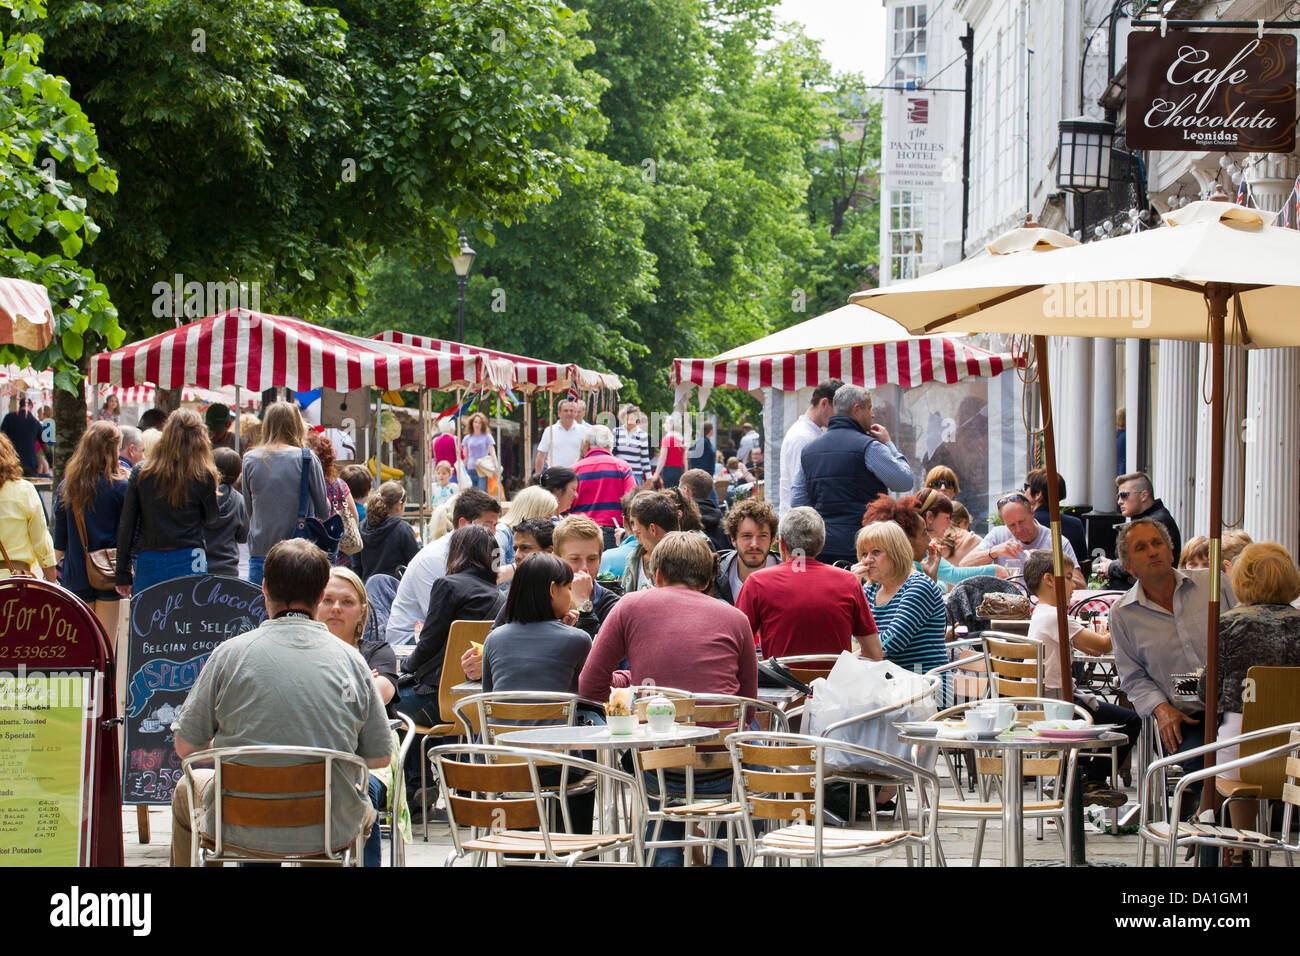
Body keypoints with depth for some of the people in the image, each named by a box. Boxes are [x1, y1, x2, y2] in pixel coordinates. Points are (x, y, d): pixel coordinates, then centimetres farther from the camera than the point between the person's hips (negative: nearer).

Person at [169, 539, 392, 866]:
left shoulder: (230, 653, -9)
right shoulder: (350, 659, -4)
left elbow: (186, 747, -3)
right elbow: (380, 758, 1)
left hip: (242, 832, -1)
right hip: (332, 833, 1)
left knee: (187, 790, 33)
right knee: (365, 802, 37)